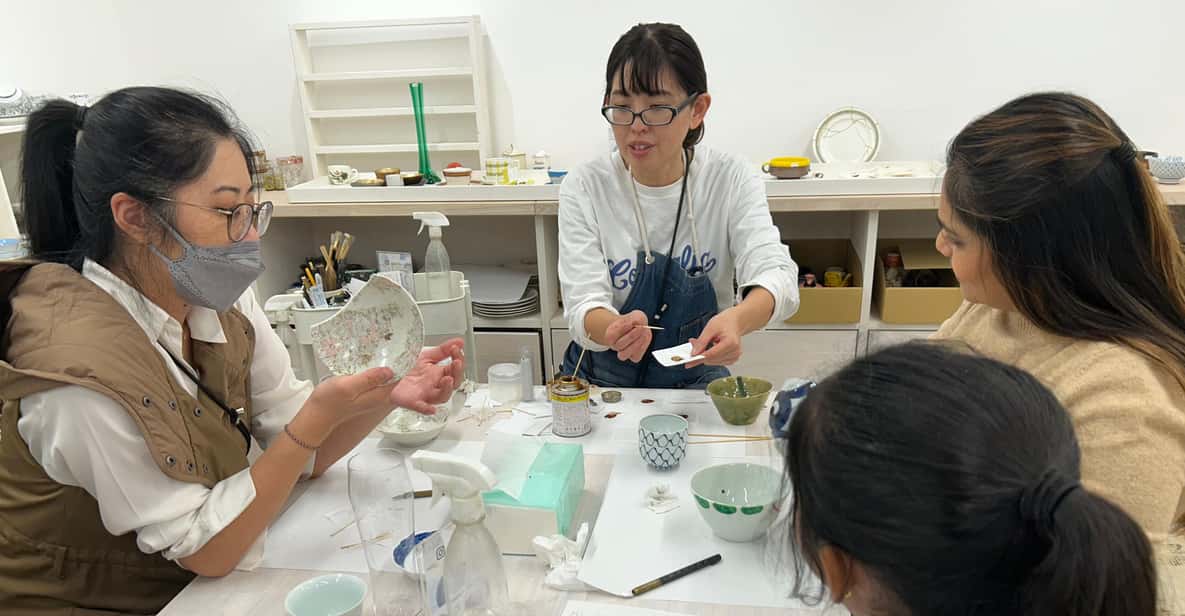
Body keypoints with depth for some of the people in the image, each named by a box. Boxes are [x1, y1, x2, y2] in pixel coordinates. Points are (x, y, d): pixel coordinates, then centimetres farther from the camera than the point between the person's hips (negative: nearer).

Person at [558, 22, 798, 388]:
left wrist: (737, 318, -43)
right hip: (603, 380, 1)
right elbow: (582, 307, -15)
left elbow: (777, 275, -20)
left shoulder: (733, 181, -7)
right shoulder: (584, 188, -8)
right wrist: (614, 329, -39)